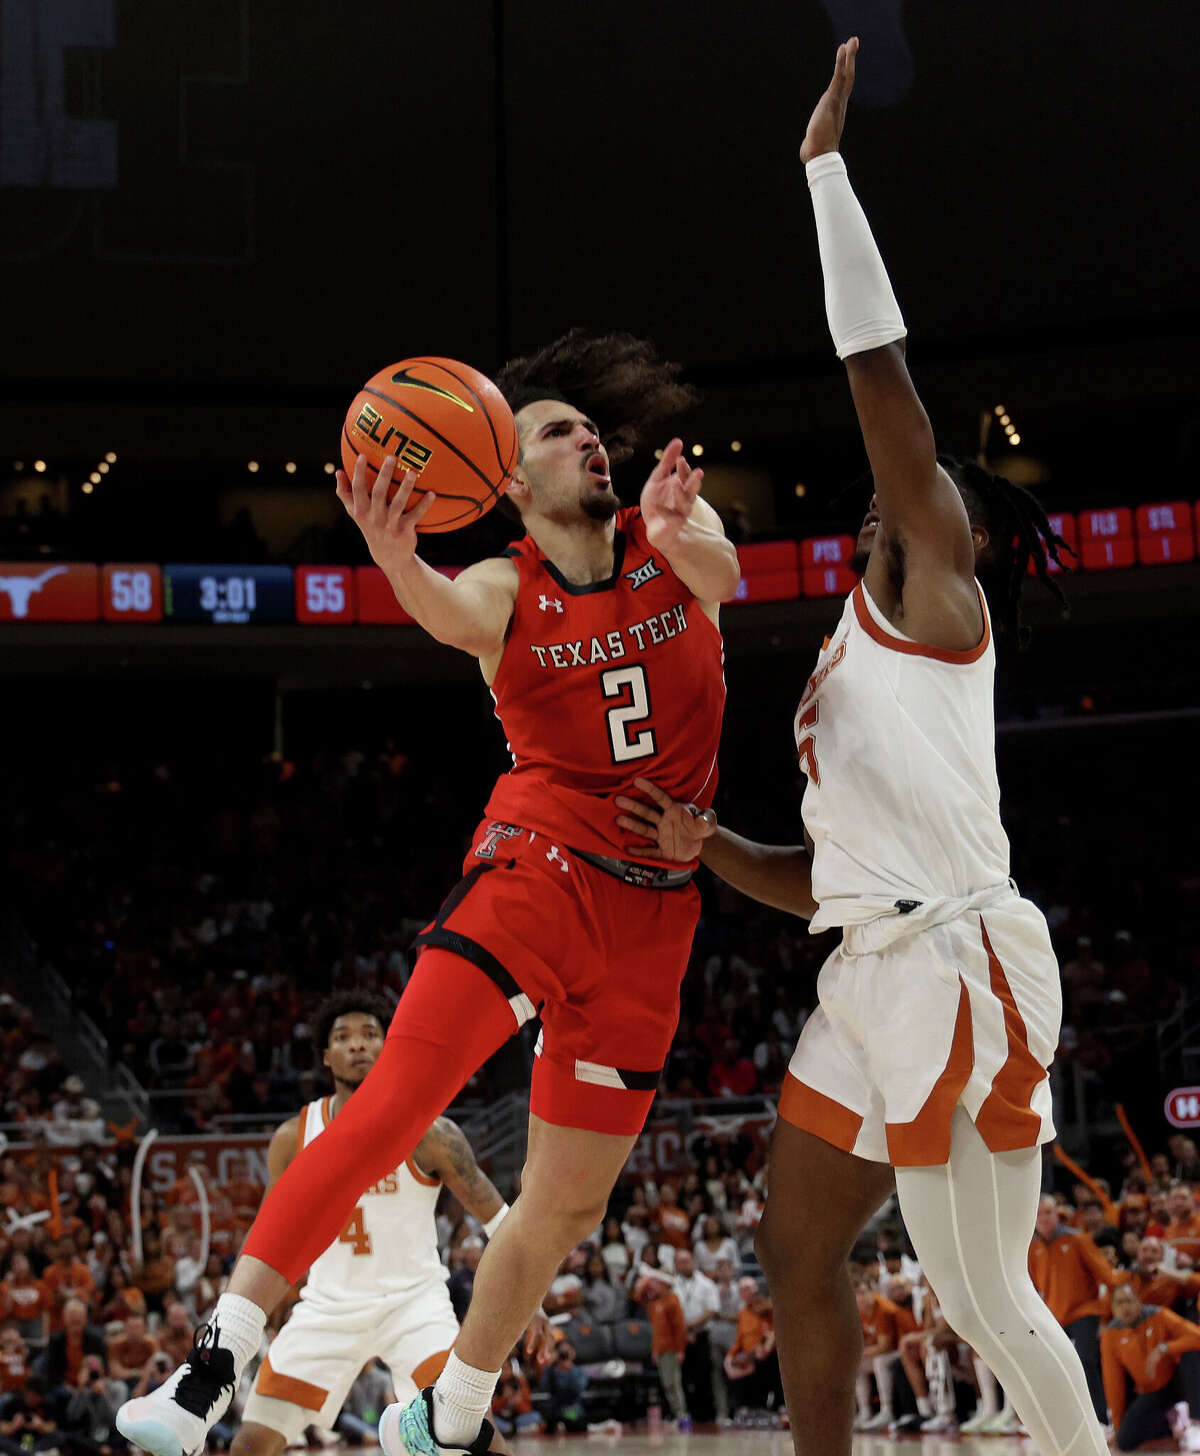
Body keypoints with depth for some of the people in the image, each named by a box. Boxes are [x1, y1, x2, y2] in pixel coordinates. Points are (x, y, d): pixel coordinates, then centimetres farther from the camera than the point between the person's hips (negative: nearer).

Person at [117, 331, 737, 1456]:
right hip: (534, 870, -3)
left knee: (570, 1205, 9)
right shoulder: (507, 588, 0)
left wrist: (684, 540, -44)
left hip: (651, 910, 3)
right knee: (391, 1109, -23)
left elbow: (719, 575, -19)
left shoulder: (671, 534, 6)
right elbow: (453, 617, -25)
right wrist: (396, 558, -49)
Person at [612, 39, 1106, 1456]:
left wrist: (826, 169, -6)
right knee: (797, 1247, 12)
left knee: (984, 1295, -8)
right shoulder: (858, 657, 24)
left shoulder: (937, 598, 0)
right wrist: (706, 847, 9)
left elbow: (880, 374, -9)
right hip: (874, 970, 10)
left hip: (958, 963, -10)